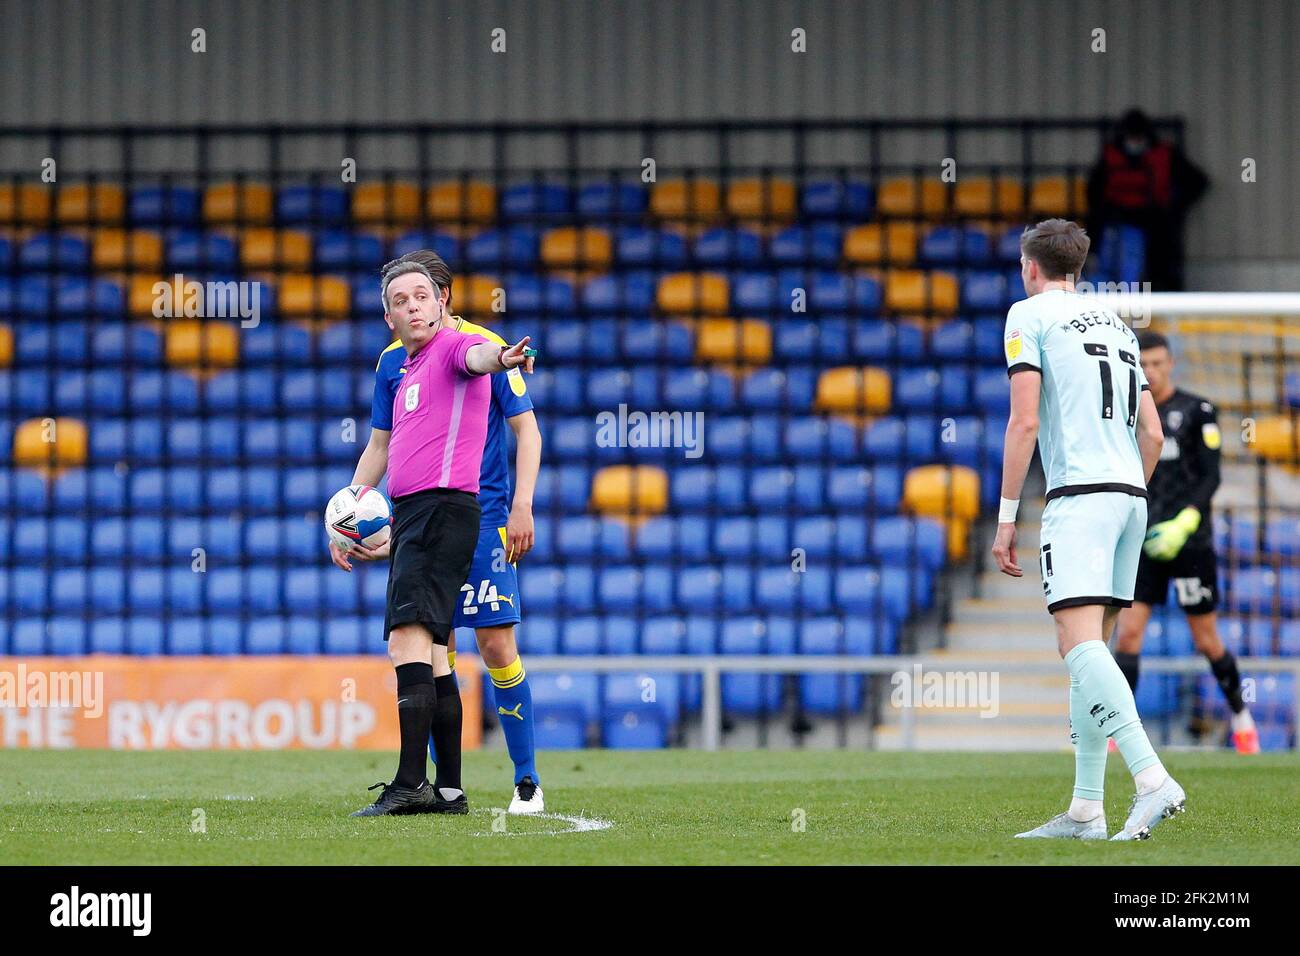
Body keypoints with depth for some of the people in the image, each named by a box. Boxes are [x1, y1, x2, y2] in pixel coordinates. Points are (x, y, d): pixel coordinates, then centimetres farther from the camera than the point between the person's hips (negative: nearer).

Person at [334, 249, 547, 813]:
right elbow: (379, 447, 16)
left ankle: (527, 781, 1)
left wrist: (522, 507, -10)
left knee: (496, 646, -7)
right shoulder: (392, 361, 9)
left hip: (483, 519, -4)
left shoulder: (485, 348, -3)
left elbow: (526, 430, -1)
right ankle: (445, 783, 6)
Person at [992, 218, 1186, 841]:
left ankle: (1152, 779, -33)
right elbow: (1151, 434, 21)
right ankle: (1086, 810, 8)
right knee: (1085, 648, 11)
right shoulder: (1115, 324, 23)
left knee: (1080, 642, -17)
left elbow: (1025, 422, -8)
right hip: (1131, 494, 8)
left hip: (1080, 493, -8)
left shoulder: (1029, 314, 2)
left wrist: (1005, 517, -6)